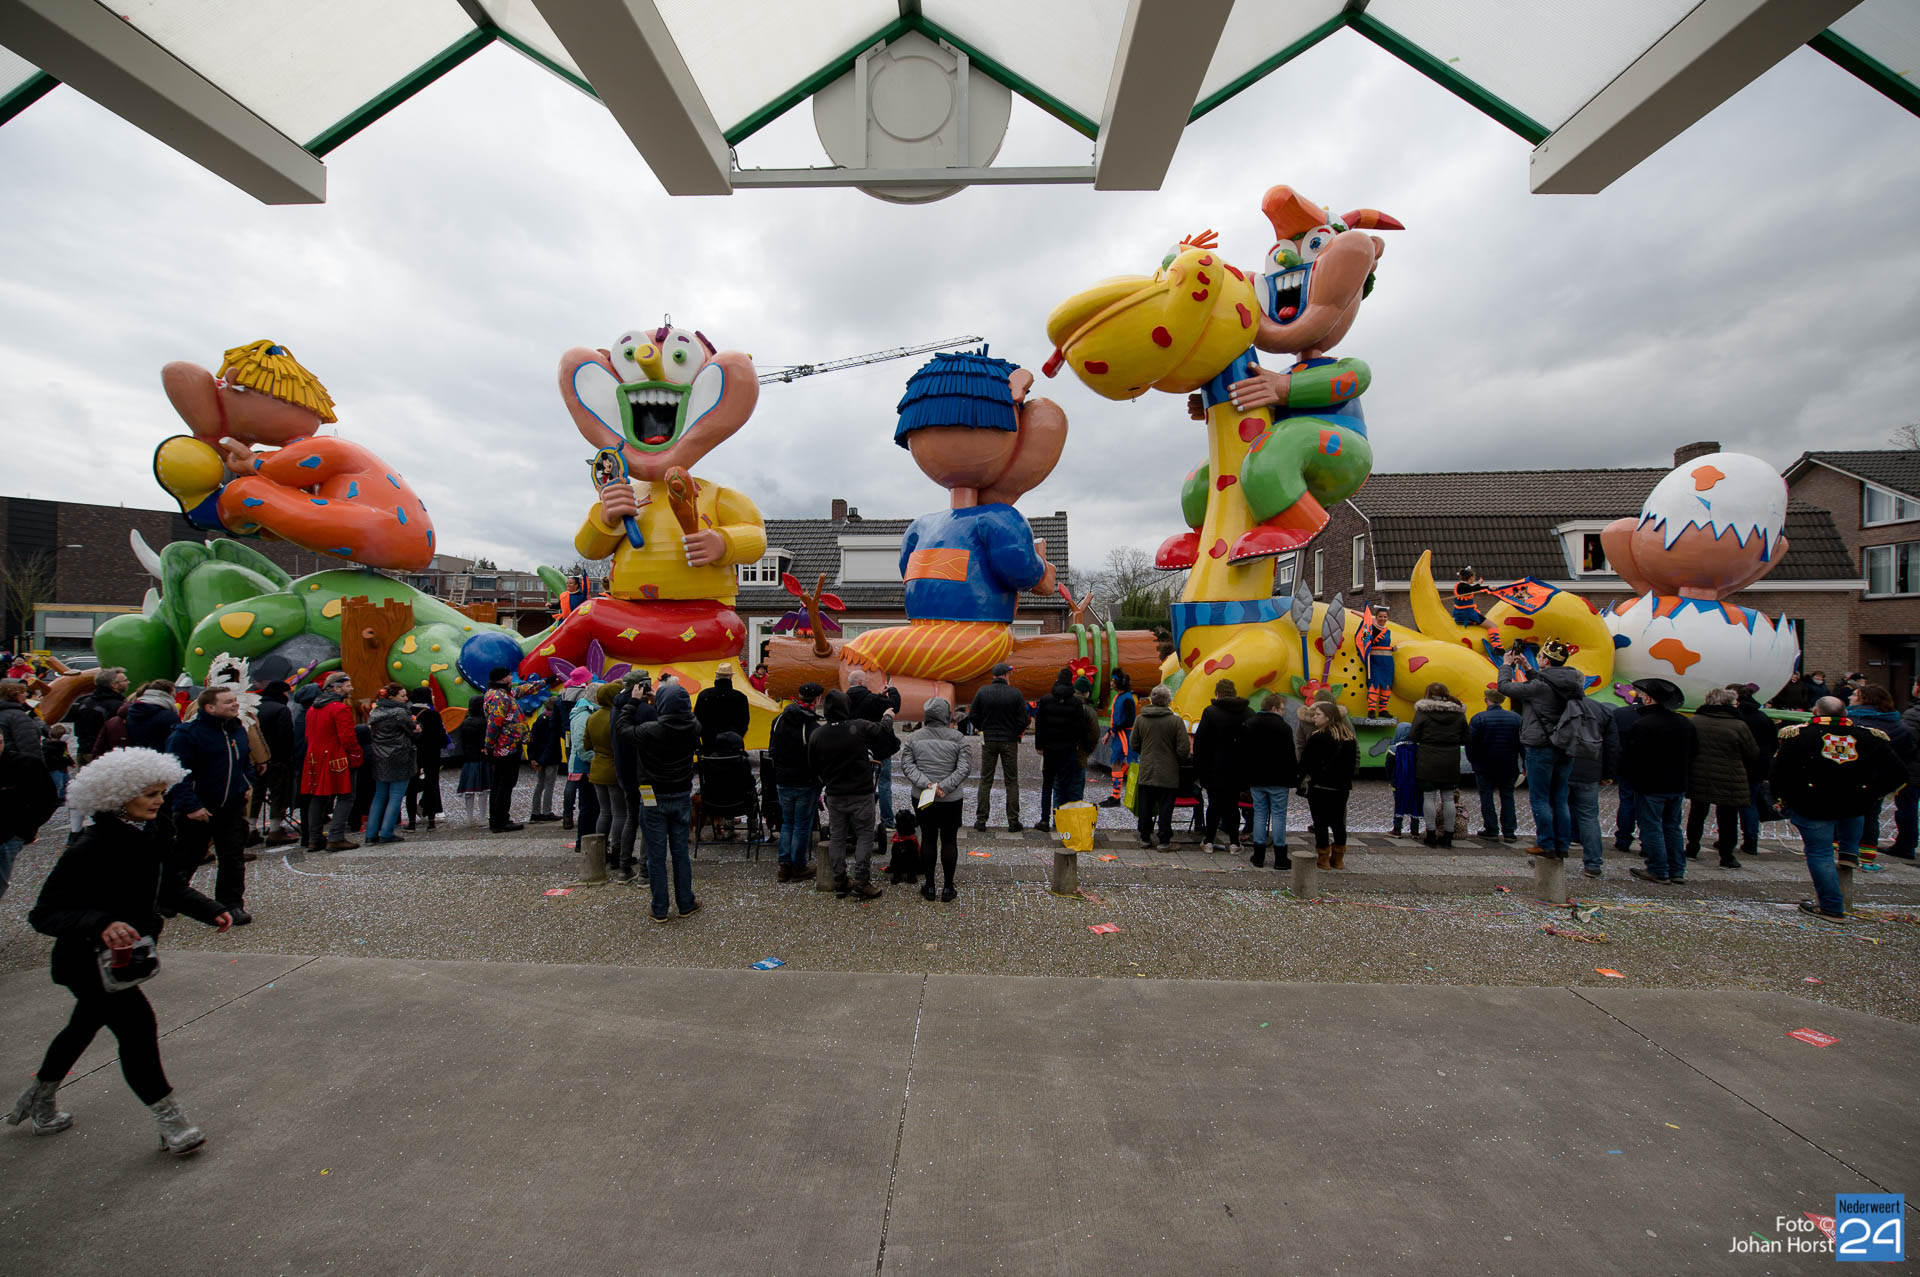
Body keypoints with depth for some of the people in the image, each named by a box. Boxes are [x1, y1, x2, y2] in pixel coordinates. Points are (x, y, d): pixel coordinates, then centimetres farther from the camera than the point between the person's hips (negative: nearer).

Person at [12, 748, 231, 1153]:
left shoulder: (147, 837, -2)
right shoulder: (88, 849, -27)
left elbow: (169, 886, 11)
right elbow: (44, 913, -26)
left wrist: (209, 911, 0)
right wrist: (100, 925, -41)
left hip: (128, 952, 9)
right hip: (87, 959, -9)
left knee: (86, 1024, 25)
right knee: (137, 1022, -11)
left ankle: (38, 1099, 50)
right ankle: (169, 1119, 0)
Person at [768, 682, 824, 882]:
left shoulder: (778, 720, 1)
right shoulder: (814, 727, -19)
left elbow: (772, 750, 10)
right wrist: (822, 782, -4)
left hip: (782, 782, 5)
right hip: (806, 784, -5)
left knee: (787, 822, 18)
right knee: (802, 825, 6)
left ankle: (784, 865, 18)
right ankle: (798, 868, 14)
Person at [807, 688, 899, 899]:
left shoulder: (817, 735, -6)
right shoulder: (861, 727, -16)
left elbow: (814, 766, 4)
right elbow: (884, 731, 1)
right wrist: (888, 718, 23)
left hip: (834, 795, 3)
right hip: (861, 793, -3)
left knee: (837, 837, 14)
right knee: (864, 835, 6)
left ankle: (839, 882, 20)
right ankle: (861, 883, 5)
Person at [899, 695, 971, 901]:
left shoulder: (915, 738, -1)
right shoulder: (957, 738, -7)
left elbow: (906, 764, -6)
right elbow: (965, 767, -13)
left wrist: (925, 783, -13)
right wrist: (945, 786, -15)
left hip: (922, 798, 2)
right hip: (951, 800, -2)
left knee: (928, 839, 13)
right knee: (949, 840, 8)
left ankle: (929, 886, 19)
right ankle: (948, 888, 13)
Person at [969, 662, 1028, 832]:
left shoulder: (982, 692, -4)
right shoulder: (1015, 693, -9)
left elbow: (973, 716, -1)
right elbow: (1023, 720, -9)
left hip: (988, 741, 2)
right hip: (1009, 742, -1)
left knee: (985, 781, 8)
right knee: (1012, 782, 7)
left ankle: (981, 820, 8)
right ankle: (1013, 821, 8)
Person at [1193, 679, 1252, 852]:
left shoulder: (1210, 712, -10)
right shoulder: (1248, 713, 1)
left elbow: (1200, 742, -9)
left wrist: (1198, 770, -1)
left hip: (1215, 769, -3)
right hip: (1238, 770, 3)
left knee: (1215, 805, 8)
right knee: (1233, 804, 12)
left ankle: (1209, 840, 11)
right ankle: (1234, 842, 14)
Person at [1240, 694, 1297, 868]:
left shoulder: (1247, 725, 8)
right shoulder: (1283, 727, -9)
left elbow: (1243, 755, 11)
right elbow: (1290, 756, -9)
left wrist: (1247, 776, 16)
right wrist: (1293, 780, -2)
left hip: (1256, 780, 4)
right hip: (1278, 780, -4)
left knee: (1259, 814, 9)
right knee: (1278, 815, 1)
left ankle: (1259, 856, 9)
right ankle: (1280, 859, 4)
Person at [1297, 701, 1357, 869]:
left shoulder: (1317, 738, -14)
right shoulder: (1348, 737, 6)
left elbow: (1305, 762, -9)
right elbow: (1353, 761, 13)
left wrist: (1300, 780, 4)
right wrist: (1346, 782, 20)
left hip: (1320, 787, -6)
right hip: (1342, 788, 6)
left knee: (1321, 823, 1)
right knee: (1338, 823, 13)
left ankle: (1323, 858, 4)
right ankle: (1338, 858, 19)